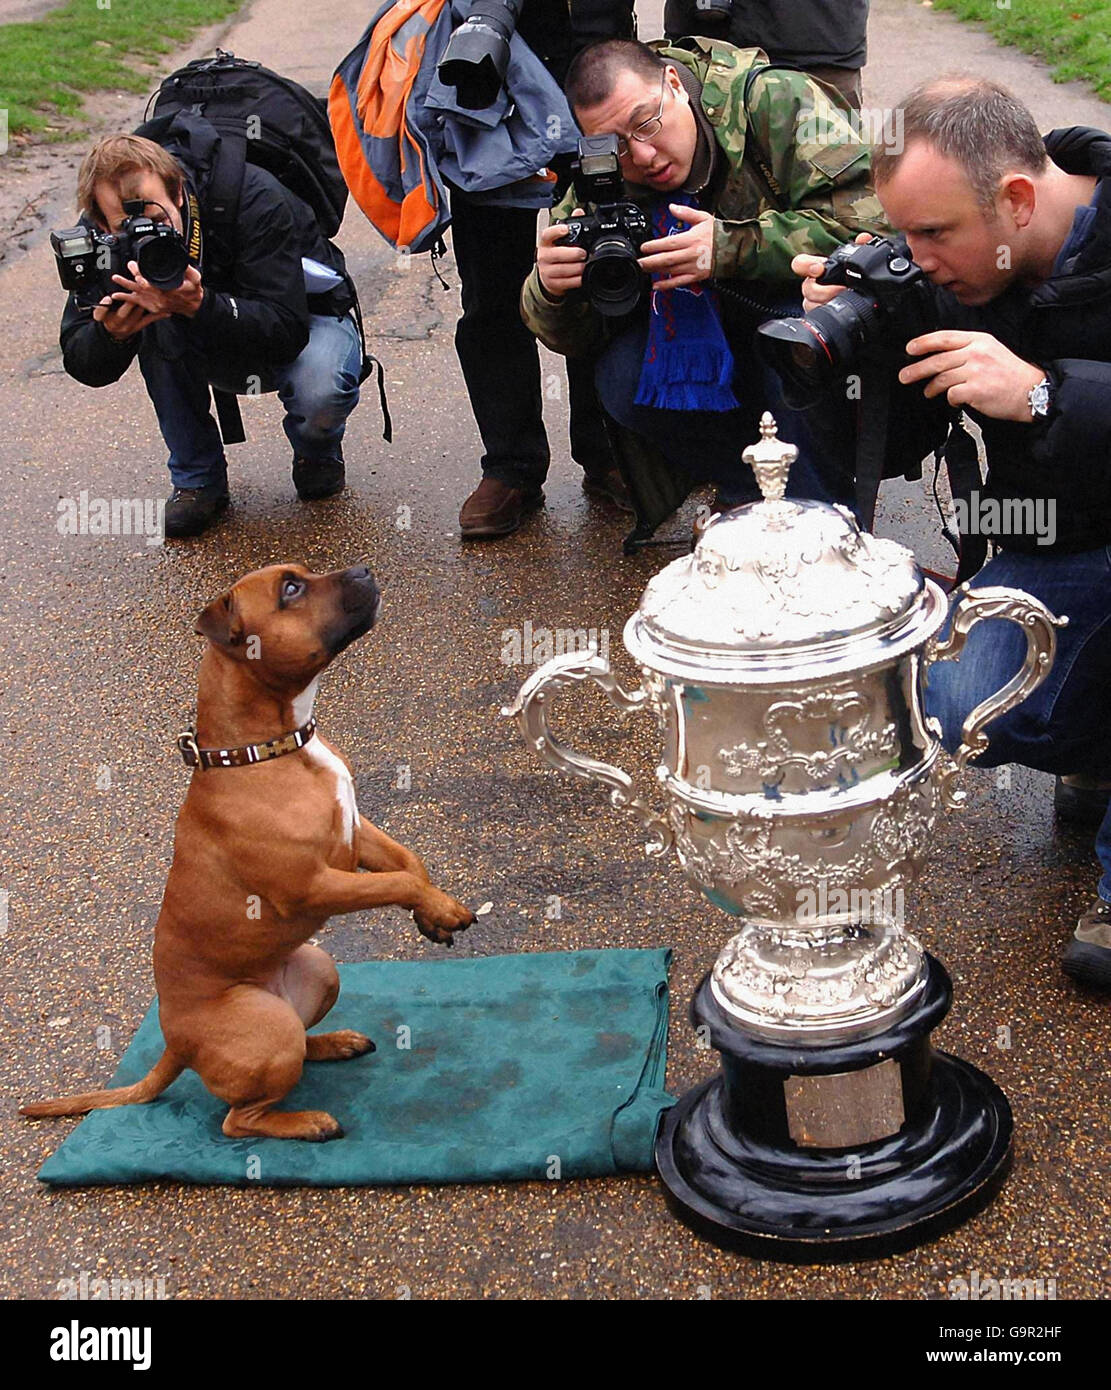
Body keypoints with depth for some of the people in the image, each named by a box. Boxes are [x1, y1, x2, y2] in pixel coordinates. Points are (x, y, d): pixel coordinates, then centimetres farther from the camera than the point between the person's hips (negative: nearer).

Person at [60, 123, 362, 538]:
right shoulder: (99, 232, -22)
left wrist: (199, 306, -52)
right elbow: (83, 366, -19)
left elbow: (286, 330, -37)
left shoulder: (257, 199, -33)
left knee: (318, 393, -36)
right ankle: (197, 479, -11)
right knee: (154, 323, -30)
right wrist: (112, 333, -43)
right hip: (214, 349, 3)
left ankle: (318, 454, 3)